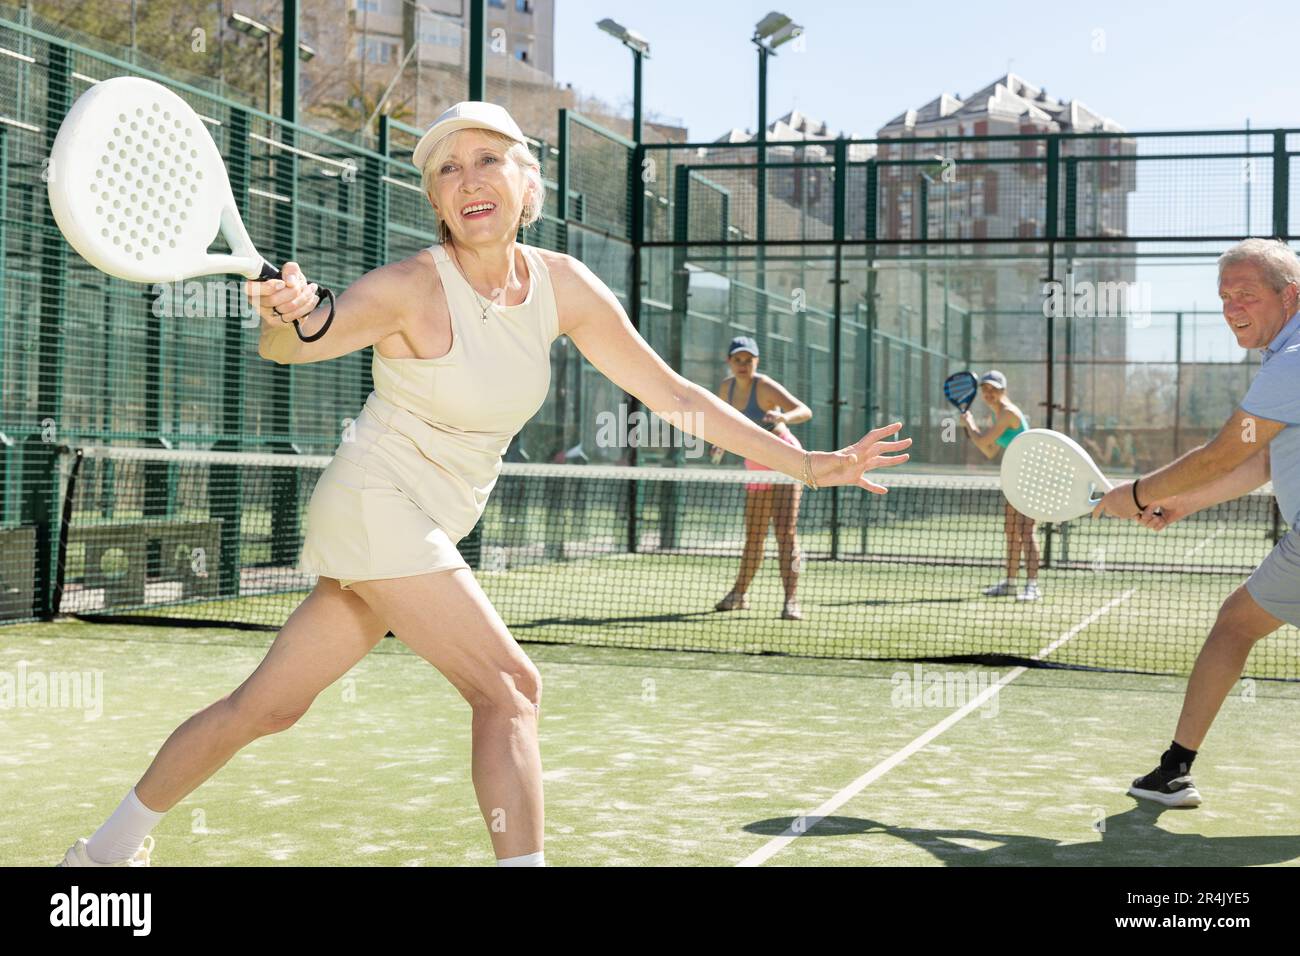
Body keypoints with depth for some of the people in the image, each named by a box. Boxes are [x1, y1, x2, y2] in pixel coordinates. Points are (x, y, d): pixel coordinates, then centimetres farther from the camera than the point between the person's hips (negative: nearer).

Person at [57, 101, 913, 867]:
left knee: (266, 707, 12)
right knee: (511, 687, -17)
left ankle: (112, 845, 28)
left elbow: (674, 395, 1)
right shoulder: (412, 289, -18)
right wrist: (293, 320, -57)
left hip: (430, 528, 6)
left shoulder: (563, 287, -2)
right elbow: (285, 346, -32)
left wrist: (807, 464, -1)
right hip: (377, 501, -6)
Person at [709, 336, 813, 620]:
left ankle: (791, 600, -23)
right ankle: (739, 594, 30)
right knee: (754, 536, 13)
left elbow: (805, 411, -31)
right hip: (757, 467, 6)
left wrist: (783, 417, -52)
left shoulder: (766, 387, -19)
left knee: (786, 531, -18)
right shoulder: (727, 386, 1)